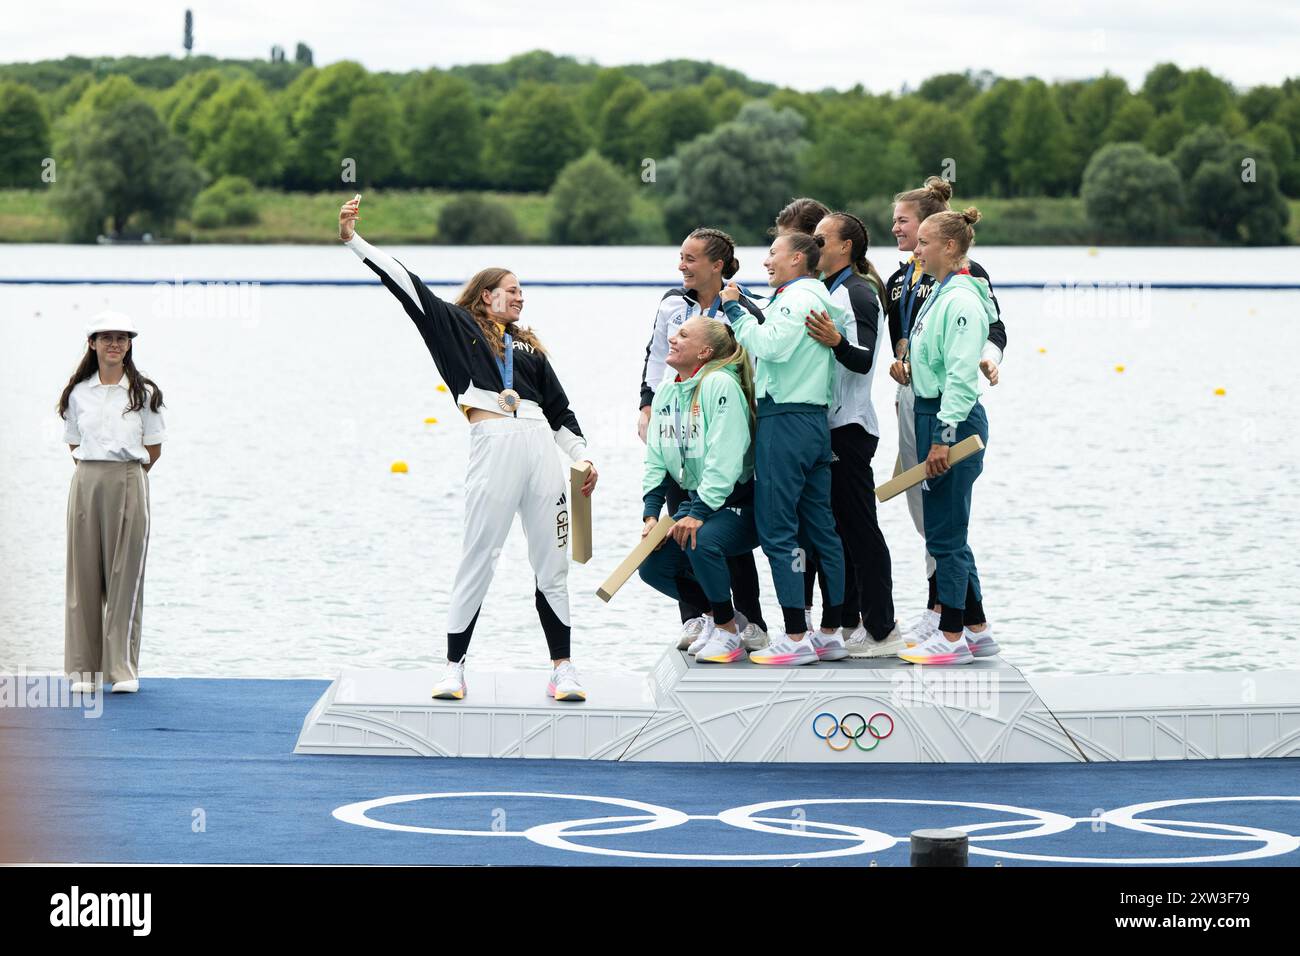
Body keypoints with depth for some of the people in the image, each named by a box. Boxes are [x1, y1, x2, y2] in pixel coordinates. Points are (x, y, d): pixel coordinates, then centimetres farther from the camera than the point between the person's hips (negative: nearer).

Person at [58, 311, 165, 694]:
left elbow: (153, 450, 7)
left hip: (128, 485, -2)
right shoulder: (79, 393, 7)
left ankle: (123, 668, 1)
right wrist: (96, 476, 9)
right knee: (84, 573, 1)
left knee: (125, 574, -3)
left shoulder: (143, 393, 2)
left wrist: (122, 476, 8)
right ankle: (84, 668, 6)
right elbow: (74, 444, 15)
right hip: (86, 485, 2)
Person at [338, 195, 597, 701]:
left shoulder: (528, 346, 25)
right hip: (493, 446, -4)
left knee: (552, 563, 4)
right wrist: (353, 240, -1)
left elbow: (559, 409, 25)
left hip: (540, 446, 5)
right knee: (477, 559, -4)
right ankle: (454, 668, 4)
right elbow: (406, 284, 6)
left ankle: (563, 669, 8)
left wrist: (583, 456, 12)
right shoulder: (457, 326, 12)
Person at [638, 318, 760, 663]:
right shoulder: (665, 392, 7)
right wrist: (651, 512, -3)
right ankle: (719, 614, 18)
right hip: (697, 501, 8)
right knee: (652, 566, -5)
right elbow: (656, 459, 9)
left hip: (736, 502, -8)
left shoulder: (720, 385, -19)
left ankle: (727, 630, -13)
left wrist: (699, 514, -29)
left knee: (702, 542, -35)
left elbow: (725, 457, -26)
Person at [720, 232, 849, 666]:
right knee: (819, 528, 10)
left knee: (777, 529, -8)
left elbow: (768, 345, -22)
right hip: (816, 419, 10)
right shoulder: (823, 300, 20)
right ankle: (831, 634, 12)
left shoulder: (799, 297, -10)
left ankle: (796, 637, -10)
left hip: (786, 421, -10)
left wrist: (734, 309, -12)